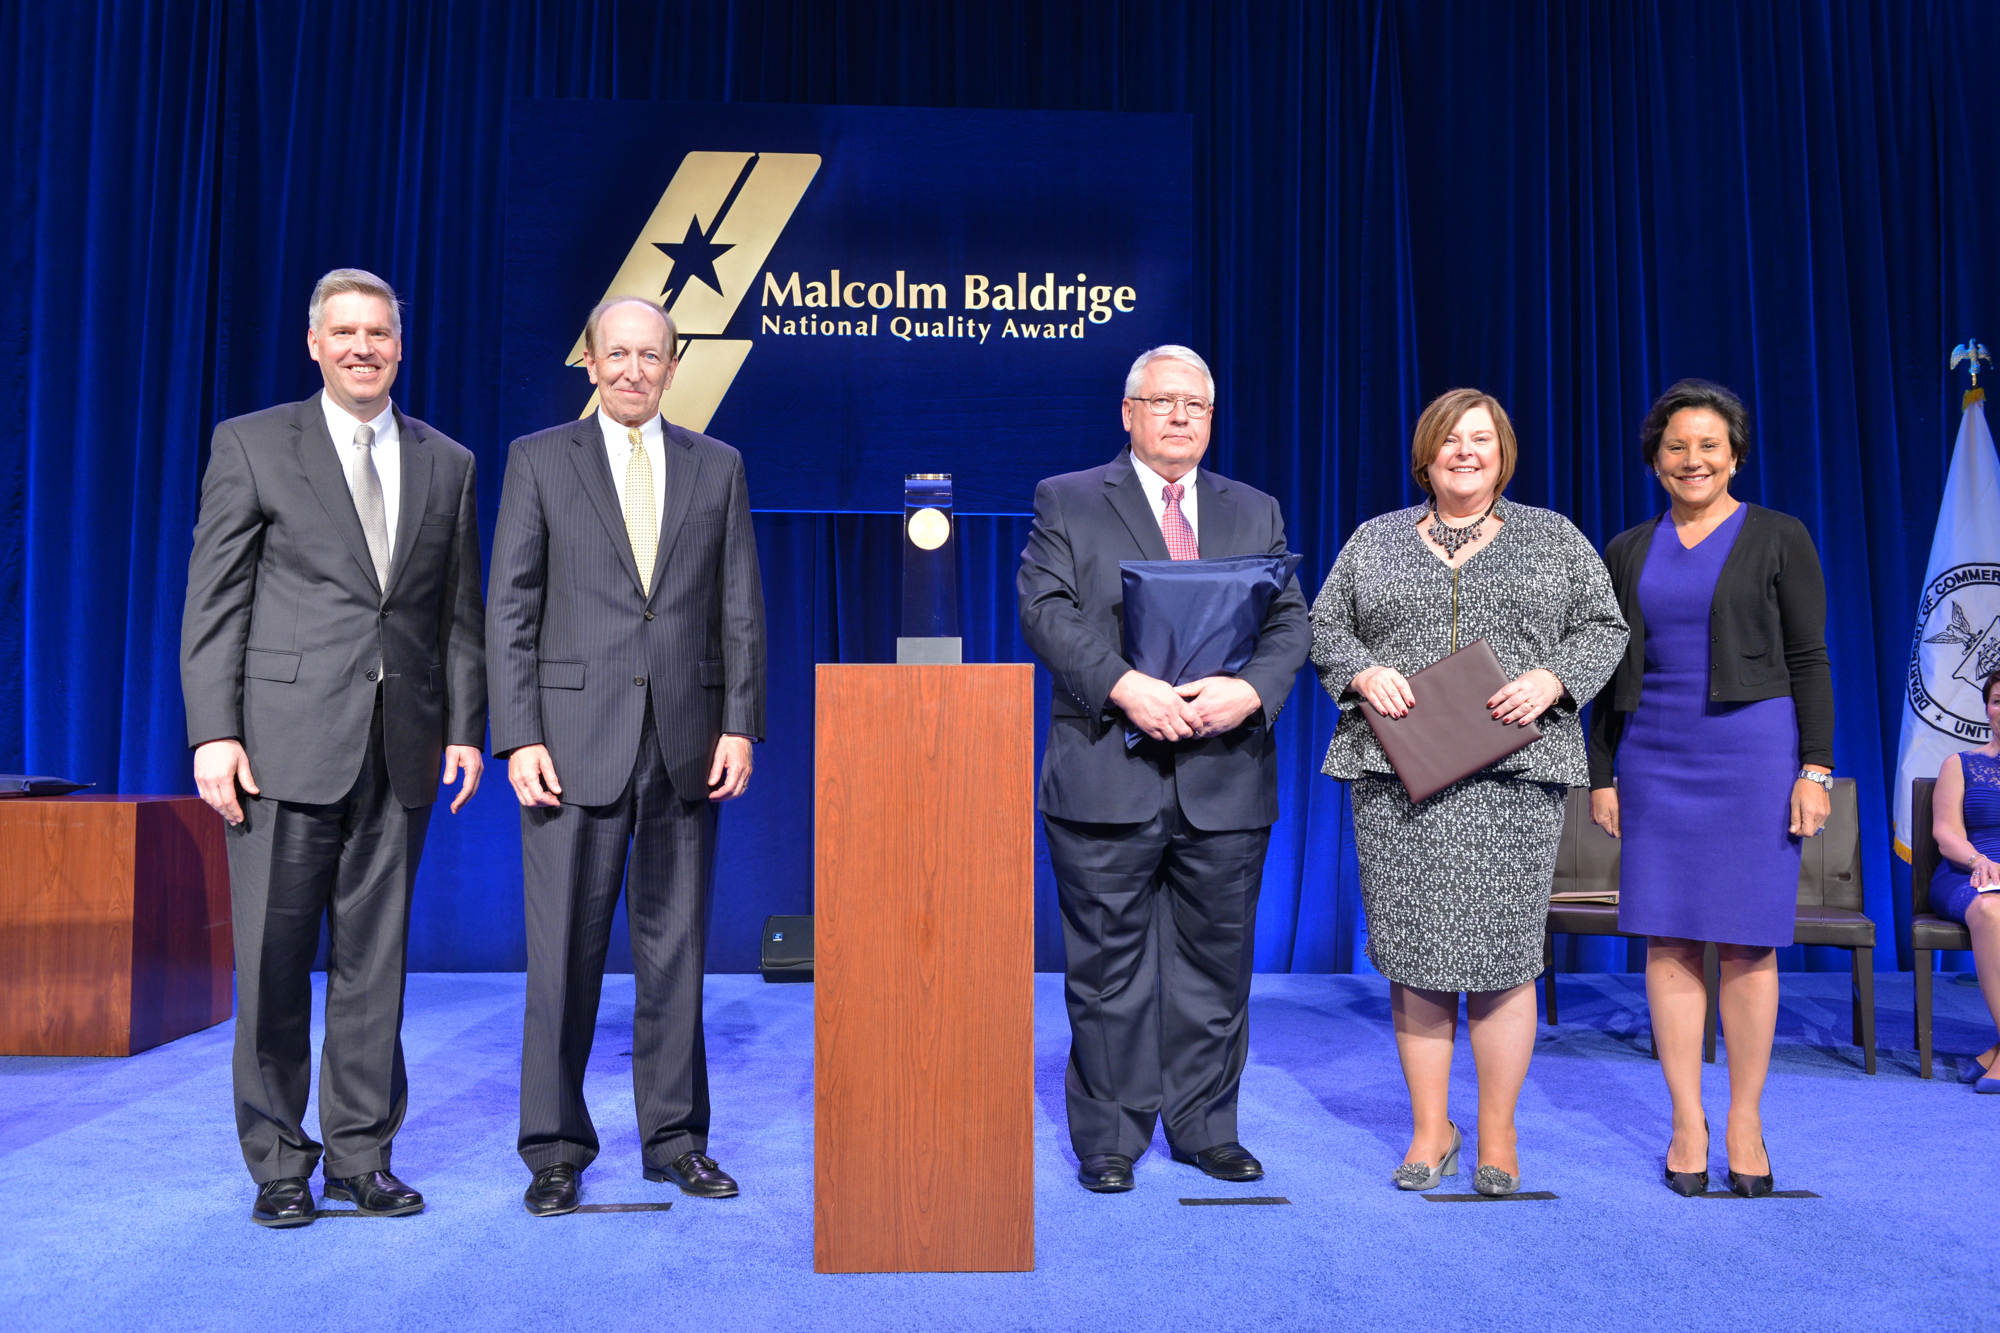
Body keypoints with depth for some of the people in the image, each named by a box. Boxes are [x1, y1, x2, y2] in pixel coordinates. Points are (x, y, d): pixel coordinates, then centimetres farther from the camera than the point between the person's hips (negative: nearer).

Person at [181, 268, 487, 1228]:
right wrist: (213, 732, -8)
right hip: (286, 741, -2)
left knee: (376, 960, 8)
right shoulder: (251, 444, 5)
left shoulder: (447, 463, 13)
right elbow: (214, 601, 0)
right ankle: (279, 1165, 18)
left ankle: (361, 1157, 20)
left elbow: (460, 612, 11)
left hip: (400, 749, 3)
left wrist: (465, 729, 4)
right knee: (275, 961, 3)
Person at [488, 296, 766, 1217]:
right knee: (565, 951, 2)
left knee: (675, 948, 9)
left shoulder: (717, 467, 11)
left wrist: (741, 724, -2)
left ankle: (674, 1138, 21)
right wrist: (518, 737, -8)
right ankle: (555, 1149, 17)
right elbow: (510, 609, 1)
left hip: (687, 744, 2)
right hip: (575, 741, -2)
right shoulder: (539, 460, 6)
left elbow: (741, 610, 8)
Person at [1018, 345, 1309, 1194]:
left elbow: (1289, 624, 7)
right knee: (1108, 963, 4)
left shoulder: (1255, 512, 16)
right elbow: (1047, 611, -6)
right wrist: (1124, 687, -20)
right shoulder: (1067, 501, 6)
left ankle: (1204, 1125, 27)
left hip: (1226, 778, 3)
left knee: (1215, 959, 11)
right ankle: (1108, 1136, 18)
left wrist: (1249, 691, -13)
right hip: (1108, 774, -3)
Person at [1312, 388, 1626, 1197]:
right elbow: (1325, 628, 13)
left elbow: (1603, 628, 9)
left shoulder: (1555, 538, 12)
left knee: (1503, 953, 0)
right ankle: (1431, 1129, 17)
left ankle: (1499, 1136, 15)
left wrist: (1551, 680, -9)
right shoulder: (1375, 540, 14)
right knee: (1412, 950, 3)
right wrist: (1364, 672, -7)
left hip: (1512, 773, -1)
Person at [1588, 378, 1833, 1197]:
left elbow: (1810, 661, 0)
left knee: (1746, 943, 1)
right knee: (1669, 941, 2)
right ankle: (1686, 1123, 12)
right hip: (1655, 759, 3)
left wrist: (1816, 768, -7)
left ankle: (1745, 1123, 15)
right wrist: (1600, 775, 8)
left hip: (1754, 753, -2)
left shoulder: (1779, 539, 3)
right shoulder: (1627, 551, 11)